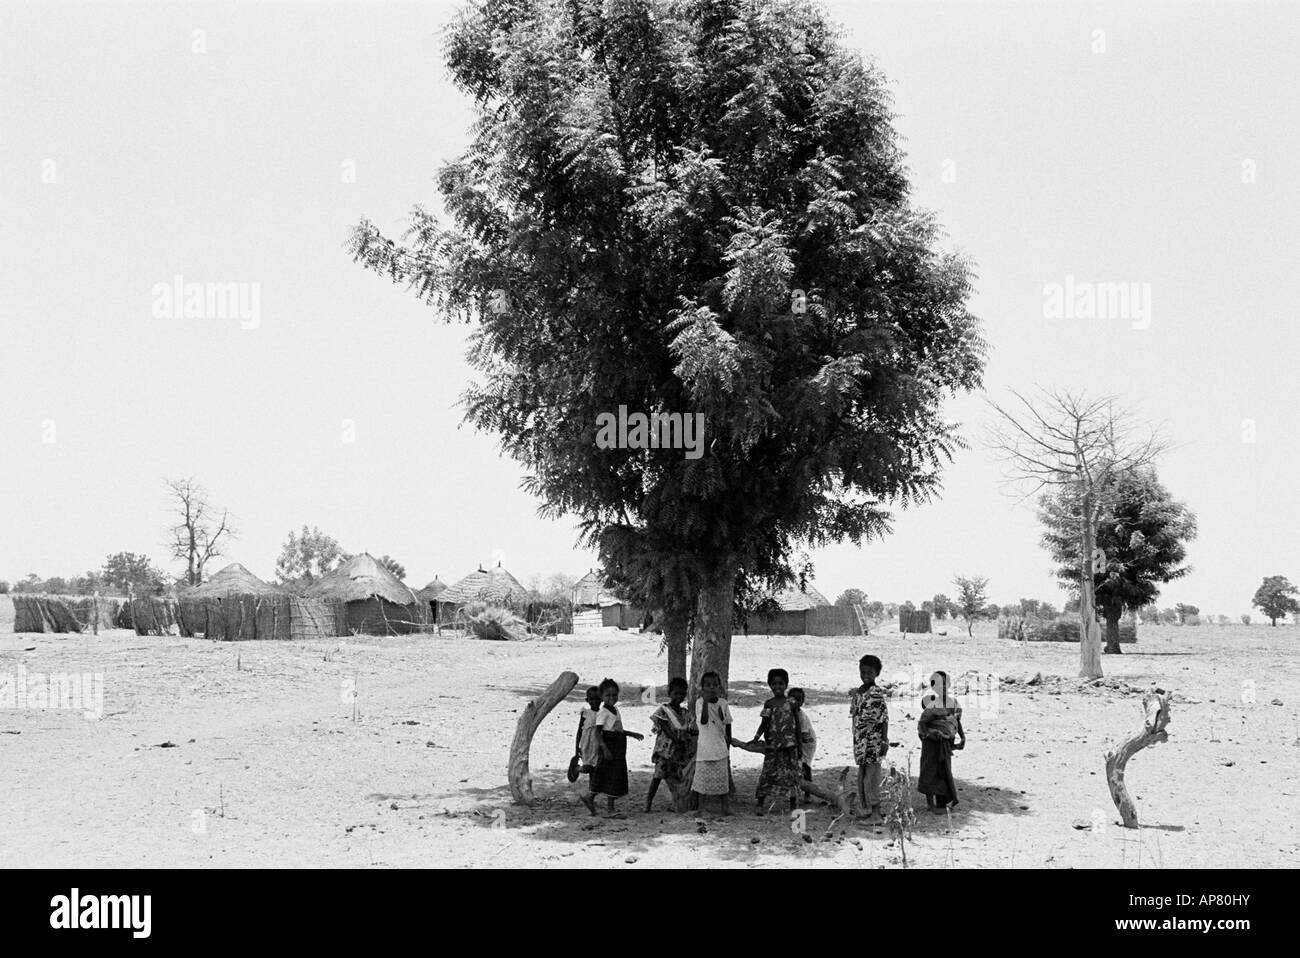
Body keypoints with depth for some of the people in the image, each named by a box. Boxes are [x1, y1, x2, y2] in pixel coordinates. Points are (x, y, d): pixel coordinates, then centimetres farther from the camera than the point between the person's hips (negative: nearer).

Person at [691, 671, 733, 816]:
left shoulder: (723, 703, 3)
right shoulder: (700, 702, -9)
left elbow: (728, 725, 11)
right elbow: (703, 721, -25)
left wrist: (728, 746, 13)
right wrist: (705, 700, -30)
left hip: (721, 749, 3)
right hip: (705, 748, -3)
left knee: (723, 779, 6)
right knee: (703, 779, 2)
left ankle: (726, 806, 16)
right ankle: (701, 807, 12)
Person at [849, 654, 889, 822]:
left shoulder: (878, 694, -11)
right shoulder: (856, 693, 11)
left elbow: (884, 720, -12)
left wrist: (885, 741, -16)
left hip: (873, 742, -7)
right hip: (860, 742, 7)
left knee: (871, 778, -6)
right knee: (861, 778, 11)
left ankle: (875, 813, 0)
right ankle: (865, 809, 20)